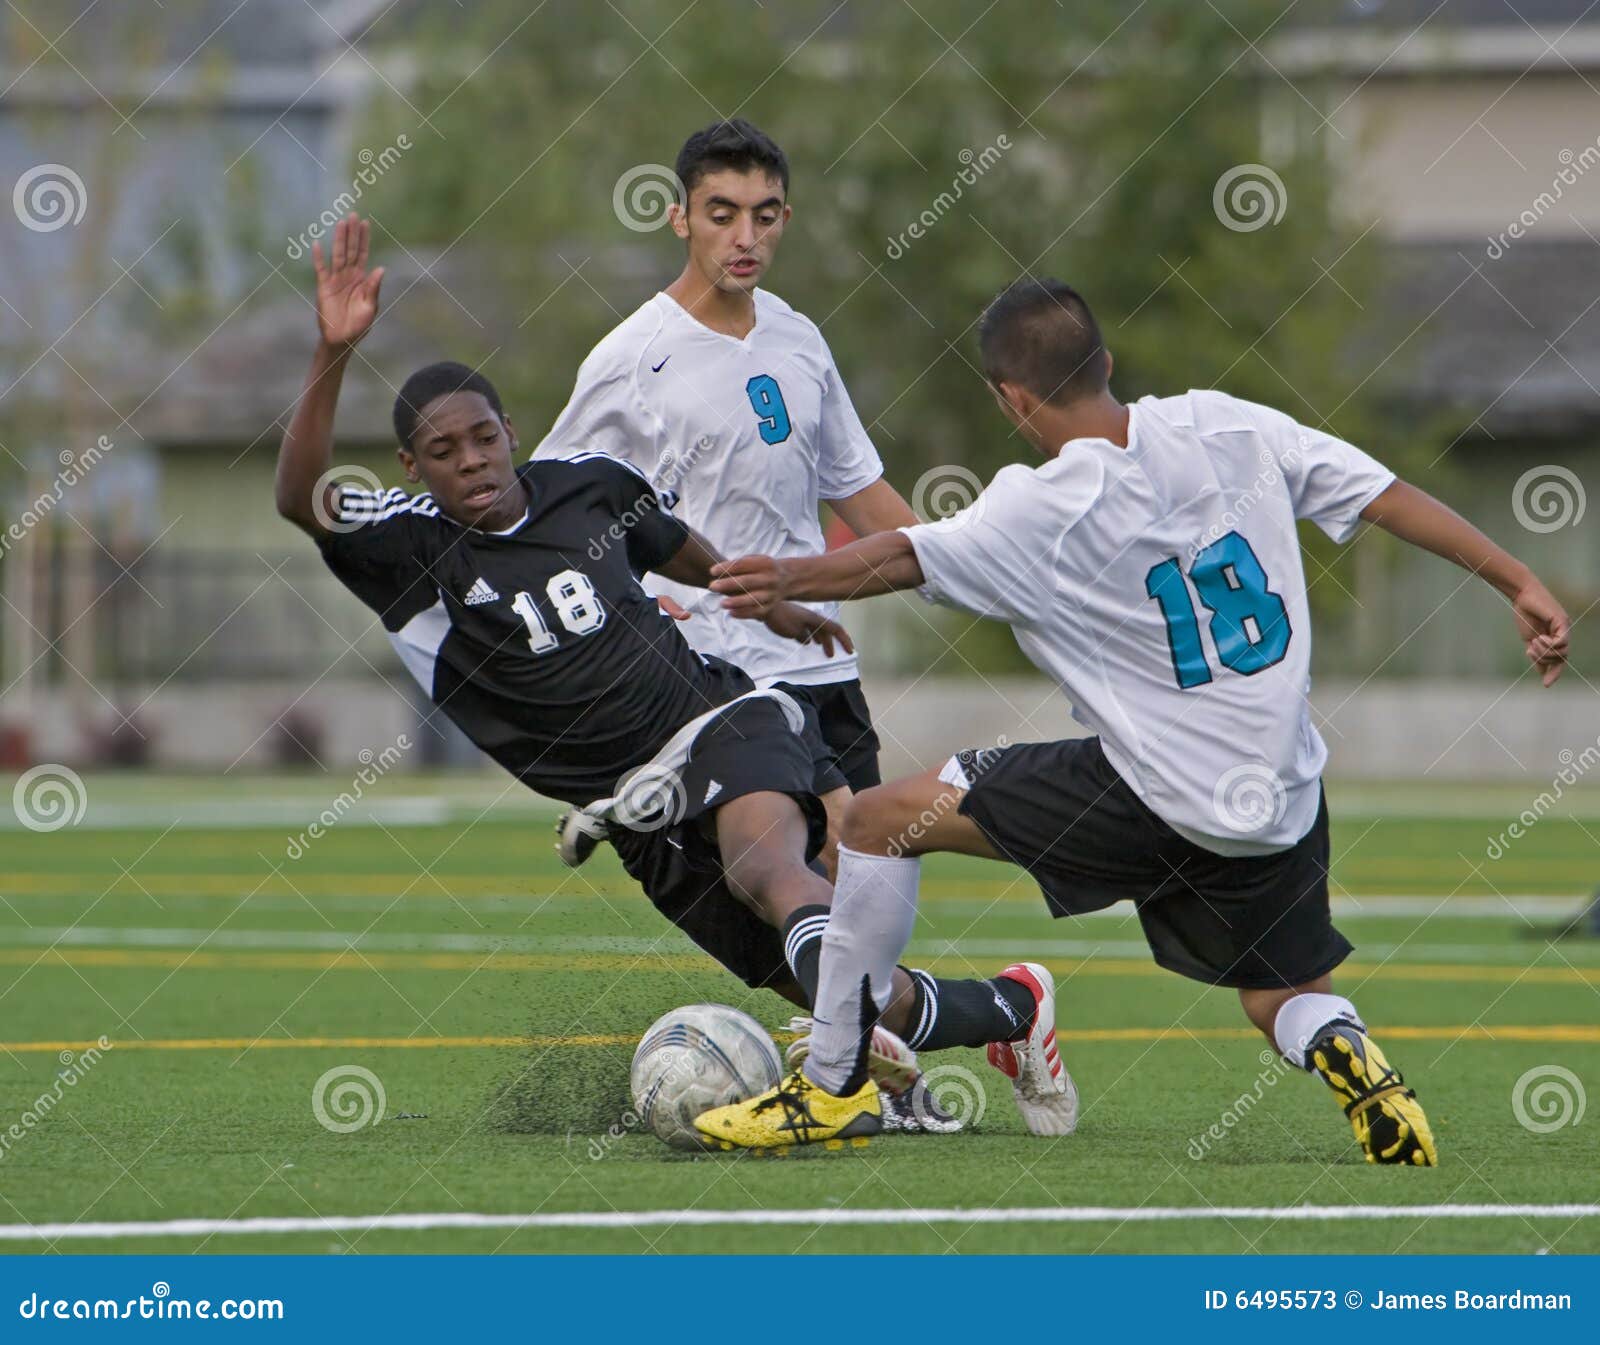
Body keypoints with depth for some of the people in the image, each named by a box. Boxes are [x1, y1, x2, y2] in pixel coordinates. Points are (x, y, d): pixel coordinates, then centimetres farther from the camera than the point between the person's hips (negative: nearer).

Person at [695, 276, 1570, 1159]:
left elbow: (904, 557, -22)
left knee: (882, 820, 7)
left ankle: (833, 1084, 13)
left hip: (1158, 801, -5)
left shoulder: (1033, 513, -12)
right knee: (1284, 998, 25)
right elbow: (1389, 496, 3)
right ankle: (1348, 1055, -12)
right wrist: (1520, 584, 9)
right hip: (1287, 798, 5)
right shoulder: (1227, 426, 2)